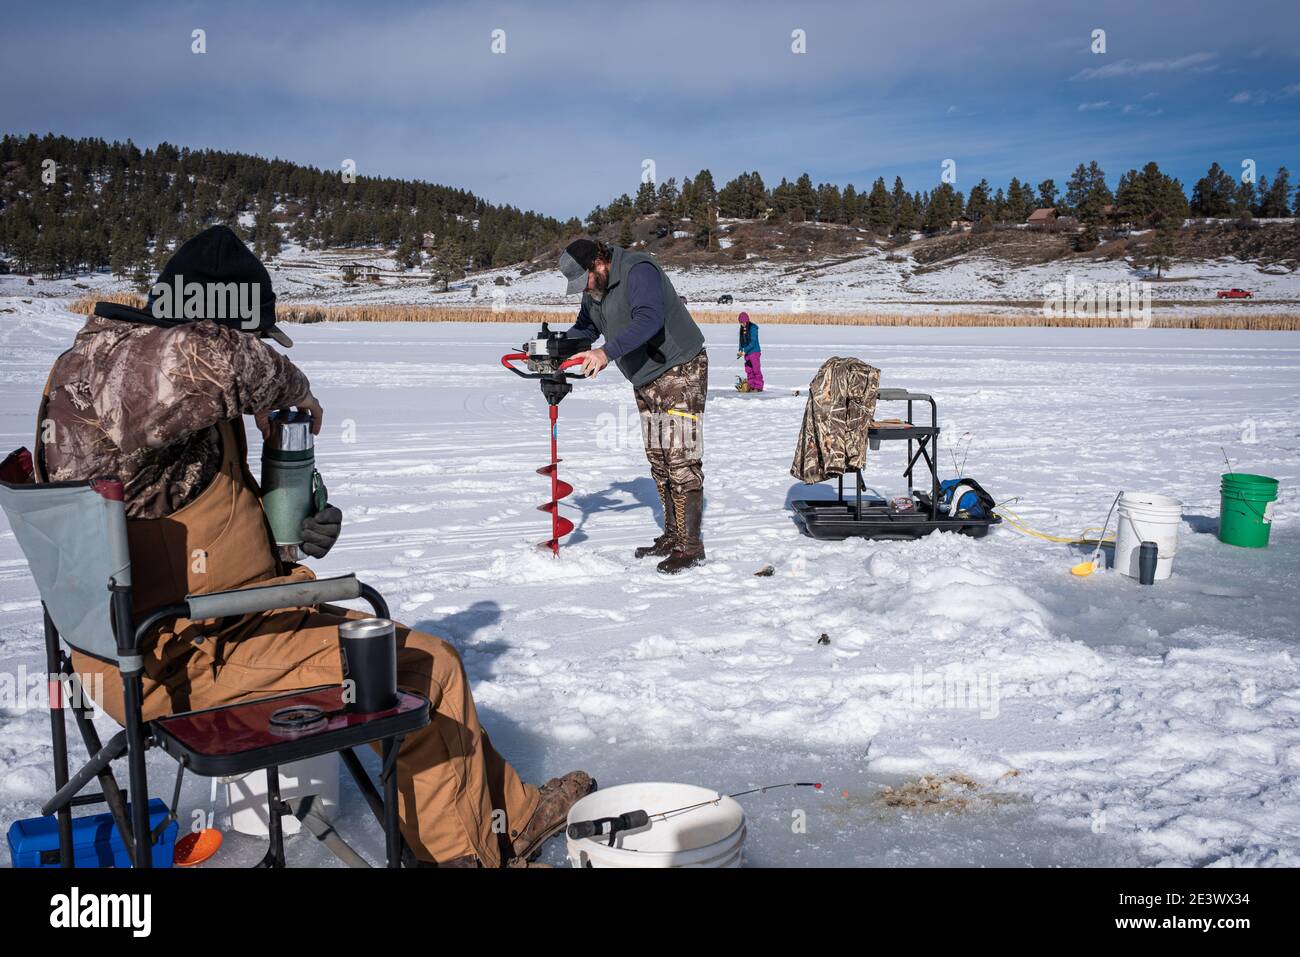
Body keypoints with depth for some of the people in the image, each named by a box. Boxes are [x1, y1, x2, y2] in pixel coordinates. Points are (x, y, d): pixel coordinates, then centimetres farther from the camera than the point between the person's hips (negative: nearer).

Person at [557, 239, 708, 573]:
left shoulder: (638, 270, -23)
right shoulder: (594, 289, 5)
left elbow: (649, 319, -38)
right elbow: (584, 329, 12)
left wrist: (607, 352, -48)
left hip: (680, 370, -9)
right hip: (645, 379, 9)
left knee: (681, 459, -11)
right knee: (658, 460, 12)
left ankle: (690, 546, -7)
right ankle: (672, 536, 21)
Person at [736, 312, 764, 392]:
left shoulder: (753, 328, -13)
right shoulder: (742, 329, 9)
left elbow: (753, 342, -17)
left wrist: (745, 351, -19)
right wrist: (740, 350, -1)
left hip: (754, 352, -8)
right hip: (747, 353, 8)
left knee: (756, 370, -6)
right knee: (749, 370, 8)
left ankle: (758, 387, -2)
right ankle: (751, 386, 14)